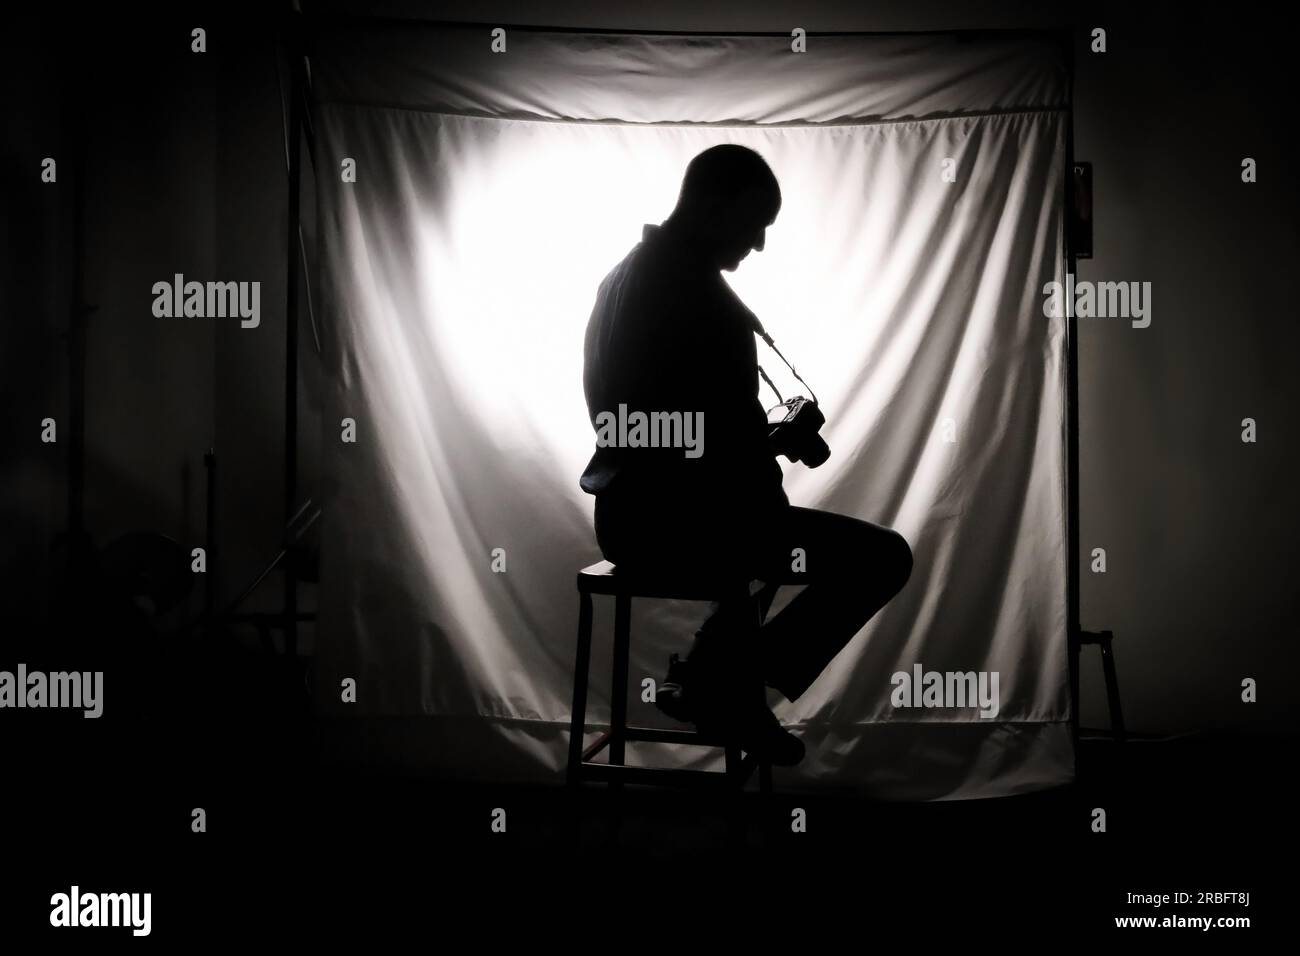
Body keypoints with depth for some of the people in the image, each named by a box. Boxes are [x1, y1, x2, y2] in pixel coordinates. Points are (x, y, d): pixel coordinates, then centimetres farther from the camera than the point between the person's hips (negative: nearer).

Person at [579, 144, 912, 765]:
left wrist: (768, 435, 14)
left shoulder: (625, 277, 11)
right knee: (883, 556, -5)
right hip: (674, 521, -10)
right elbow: (733, 438, -20)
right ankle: (733, 691, 3)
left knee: (763, 519, 37)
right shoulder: (704, 299, -20)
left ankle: (704, 677, 30)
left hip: (625, 511, 10)